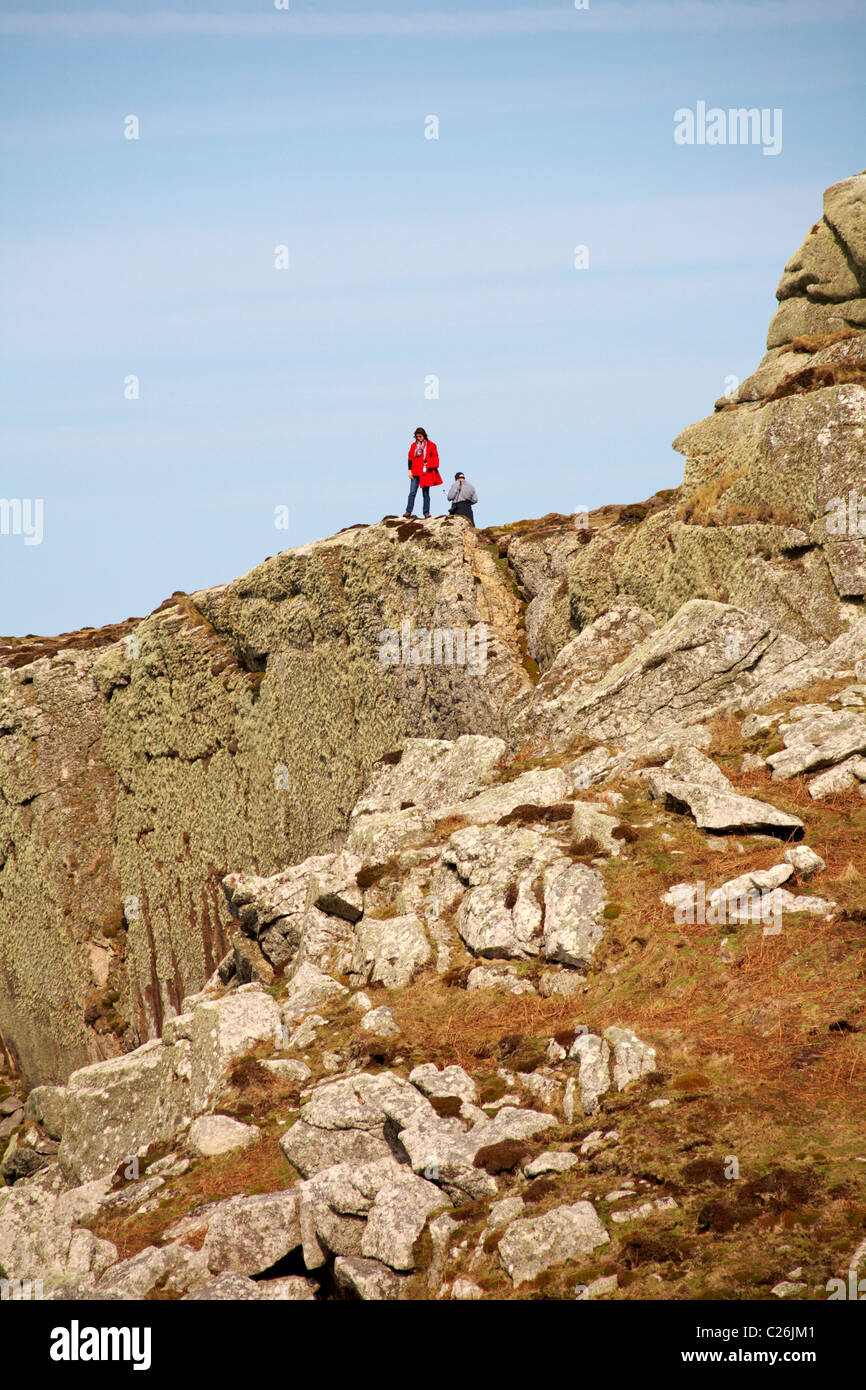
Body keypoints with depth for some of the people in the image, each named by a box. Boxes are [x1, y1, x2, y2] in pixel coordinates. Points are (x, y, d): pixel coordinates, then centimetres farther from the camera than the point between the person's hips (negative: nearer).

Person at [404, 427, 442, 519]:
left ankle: (426, 513, 8)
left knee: (426, 493, 4)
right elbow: (410, 458, 12)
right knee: (412, 492, -5)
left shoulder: (431, 445, 2)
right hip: (415, 473, 2)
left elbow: (435, 458, 5)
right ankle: (408, 512, -7)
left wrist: (429, 464, -9)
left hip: (426, 473, -2)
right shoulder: (413, 446, 10)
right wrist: (410, 470, 3)